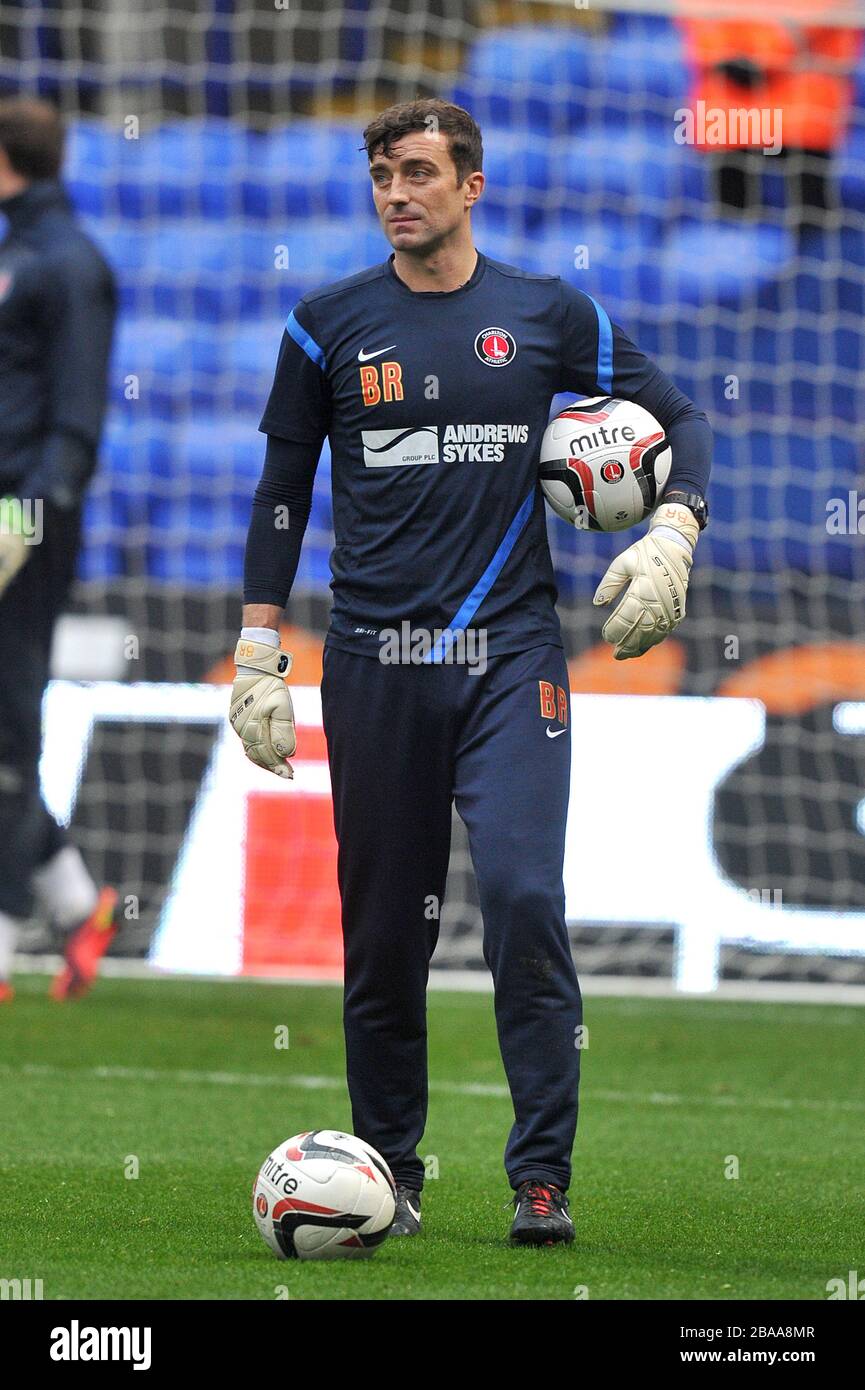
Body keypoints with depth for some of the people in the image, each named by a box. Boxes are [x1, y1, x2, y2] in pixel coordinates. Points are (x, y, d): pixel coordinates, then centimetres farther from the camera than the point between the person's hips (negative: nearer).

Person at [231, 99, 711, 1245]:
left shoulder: (550, 317, 6)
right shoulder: (330, 325, 7)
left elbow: (680, 420, 16)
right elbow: (283, 490, 12)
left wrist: (672, 536, -1)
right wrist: (259, 652, 6)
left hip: (511, 652, -1)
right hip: (376, 663, 1)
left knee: (524, 896, -16)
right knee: (383, 928, 3)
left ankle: (543, 1178, -10)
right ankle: (390, 1172, 17)